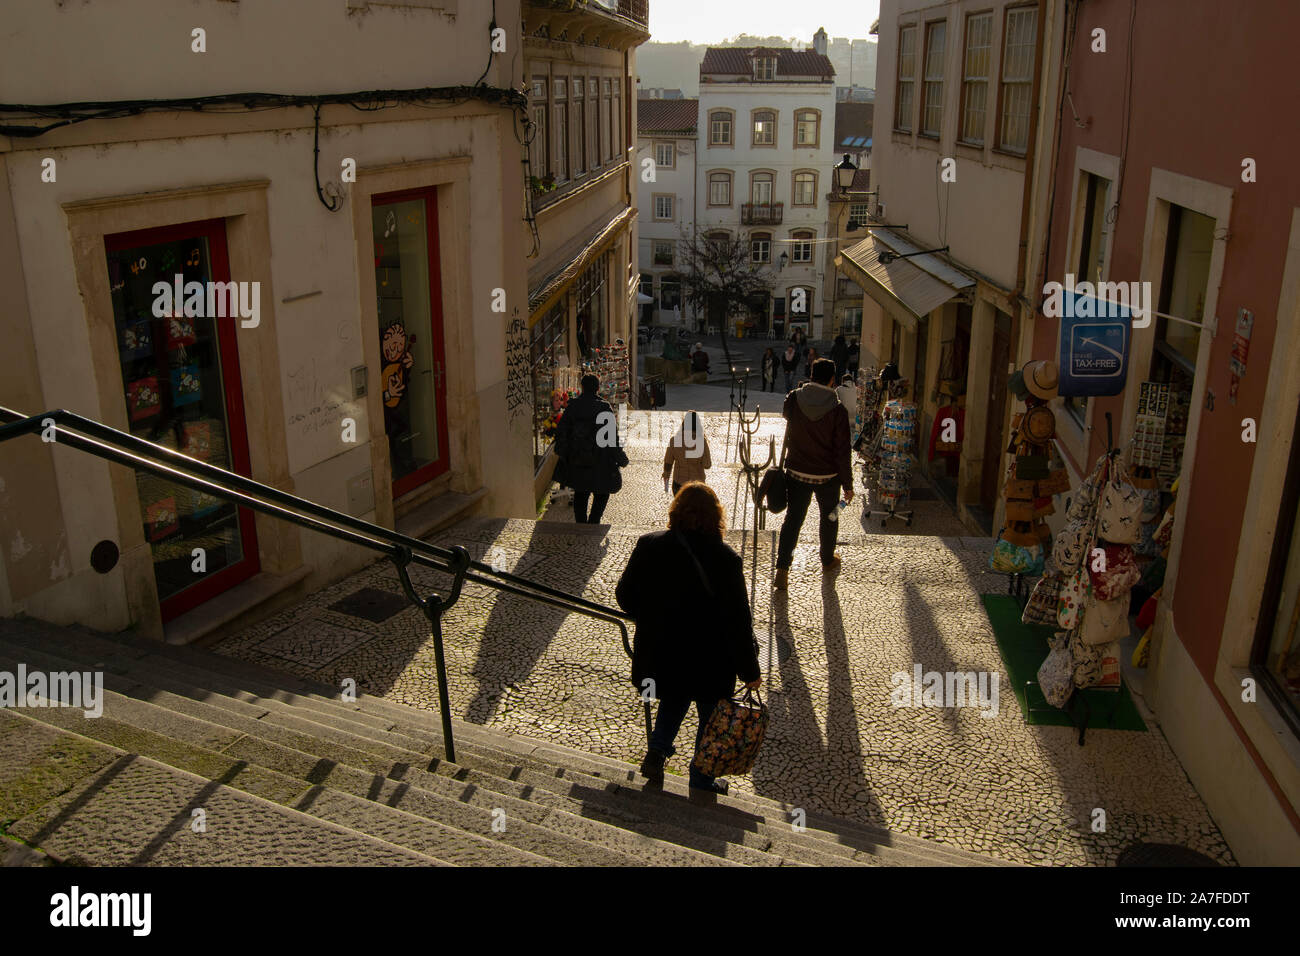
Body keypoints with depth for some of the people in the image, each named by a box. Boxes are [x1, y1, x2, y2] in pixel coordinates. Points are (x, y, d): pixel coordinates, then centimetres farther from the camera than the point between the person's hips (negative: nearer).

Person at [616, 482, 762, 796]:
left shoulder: (649, 546, -14)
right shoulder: (726, 560, -21)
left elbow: (625, 596, -2)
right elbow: (739, 623, -17)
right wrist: (750, 670, -5)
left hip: (658, 657, 3)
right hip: (710, 664, -3)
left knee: (673, 701, 32)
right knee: (711, 718, 20)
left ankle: (657, 752, 19)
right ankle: (702, 784, 32)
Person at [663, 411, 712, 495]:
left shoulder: (674, 440, -10)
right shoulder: (702, 441, -16)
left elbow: (668, 463, -3)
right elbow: (707, 465, -12)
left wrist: (666, 482, 11)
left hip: (678, 483, 2)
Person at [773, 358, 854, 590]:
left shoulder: (794, 400, -10)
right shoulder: (837, 410, -16)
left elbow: (786, 414, 16)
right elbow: (842, 451, -13)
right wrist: (847, 484, -5)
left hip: (797, 473, 2)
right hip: (828, 475, -1)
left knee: (793, 519, 8)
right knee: (829, 517, 20)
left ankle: (782, 570, 0)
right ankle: (828, 561, 39)